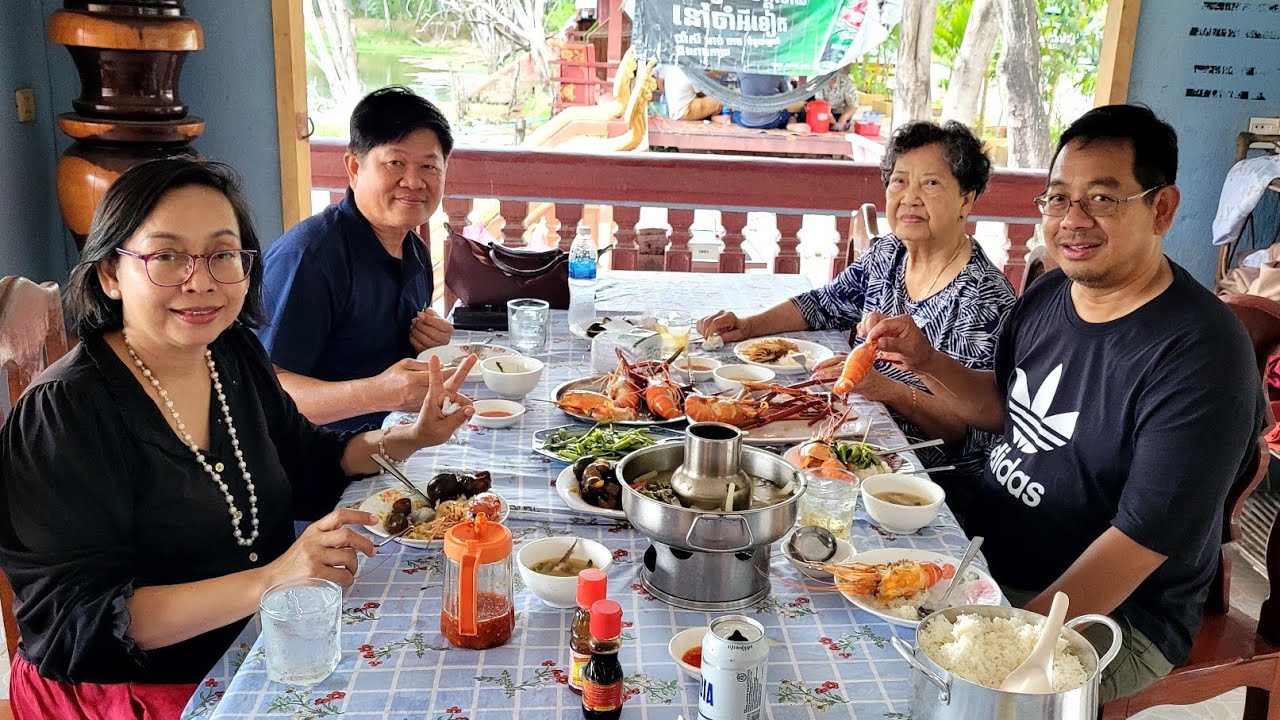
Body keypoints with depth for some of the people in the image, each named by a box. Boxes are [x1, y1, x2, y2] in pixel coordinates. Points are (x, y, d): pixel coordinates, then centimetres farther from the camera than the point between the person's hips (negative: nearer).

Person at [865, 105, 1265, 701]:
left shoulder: (1200, 356, -22)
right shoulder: (1047, 294, 1)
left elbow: (1139, 542, -24)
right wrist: (928, 363, -2)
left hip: (1109, 610, -7)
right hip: (982, 552, 7)